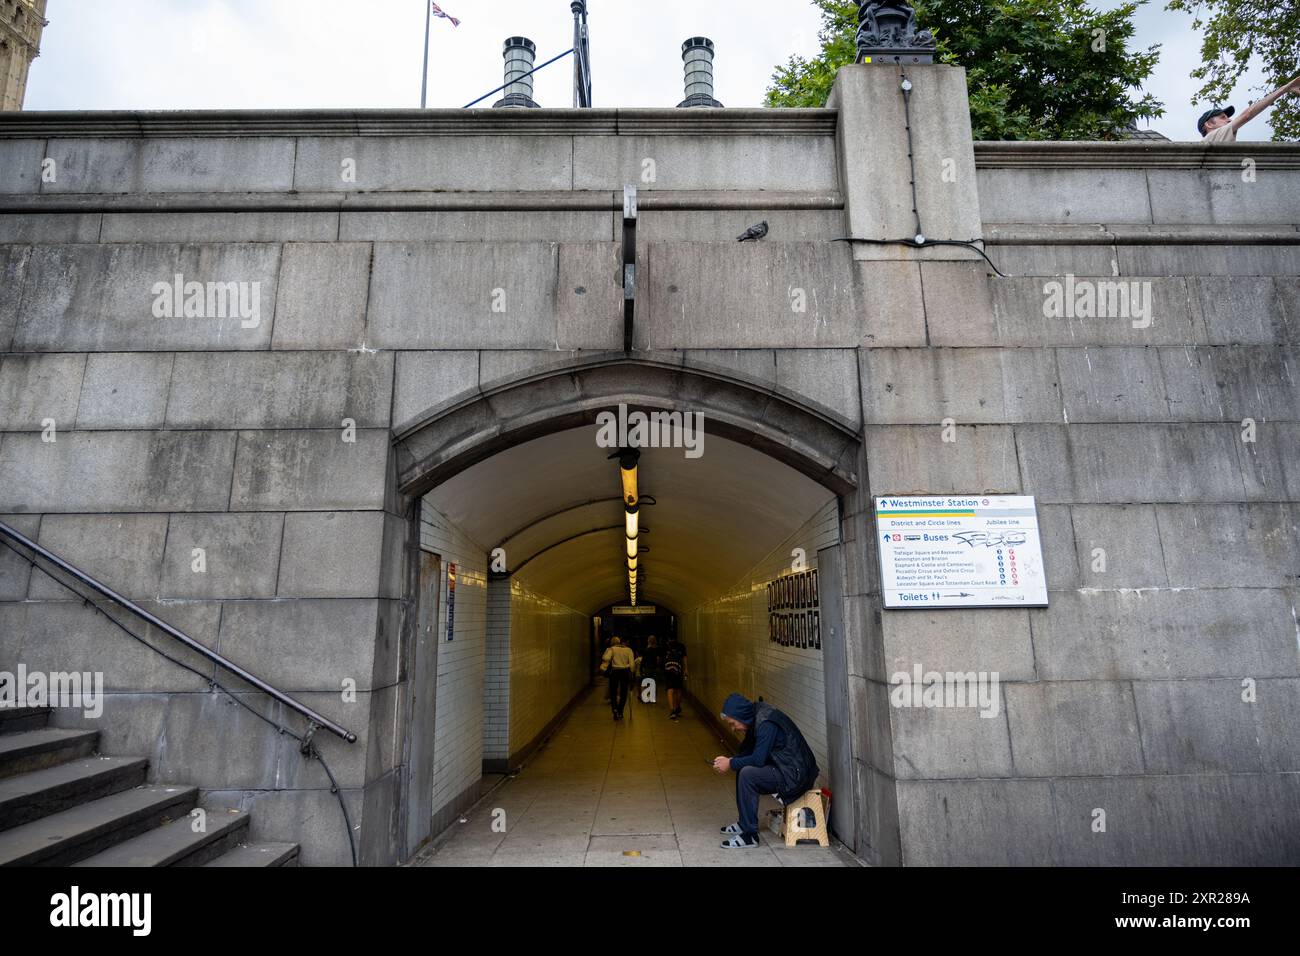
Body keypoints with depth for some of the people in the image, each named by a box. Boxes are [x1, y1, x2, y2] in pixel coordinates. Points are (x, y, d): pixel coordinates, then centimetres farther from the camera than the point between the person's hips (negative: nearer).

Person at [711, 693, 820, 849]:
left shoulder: (766, 723, -21)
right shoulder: (756, 720, 9)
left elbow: (758, 759, -23)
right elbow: (748, 752, 17)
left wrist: (731, 764, -12)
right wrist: (729, 760, 2)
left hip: (795, 775, -10)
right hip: (785, 768, 10)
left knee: (747, 775, -22)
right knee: (743, 769, 14)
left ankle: (750, 835, -14)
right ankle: (744, 823, 21)